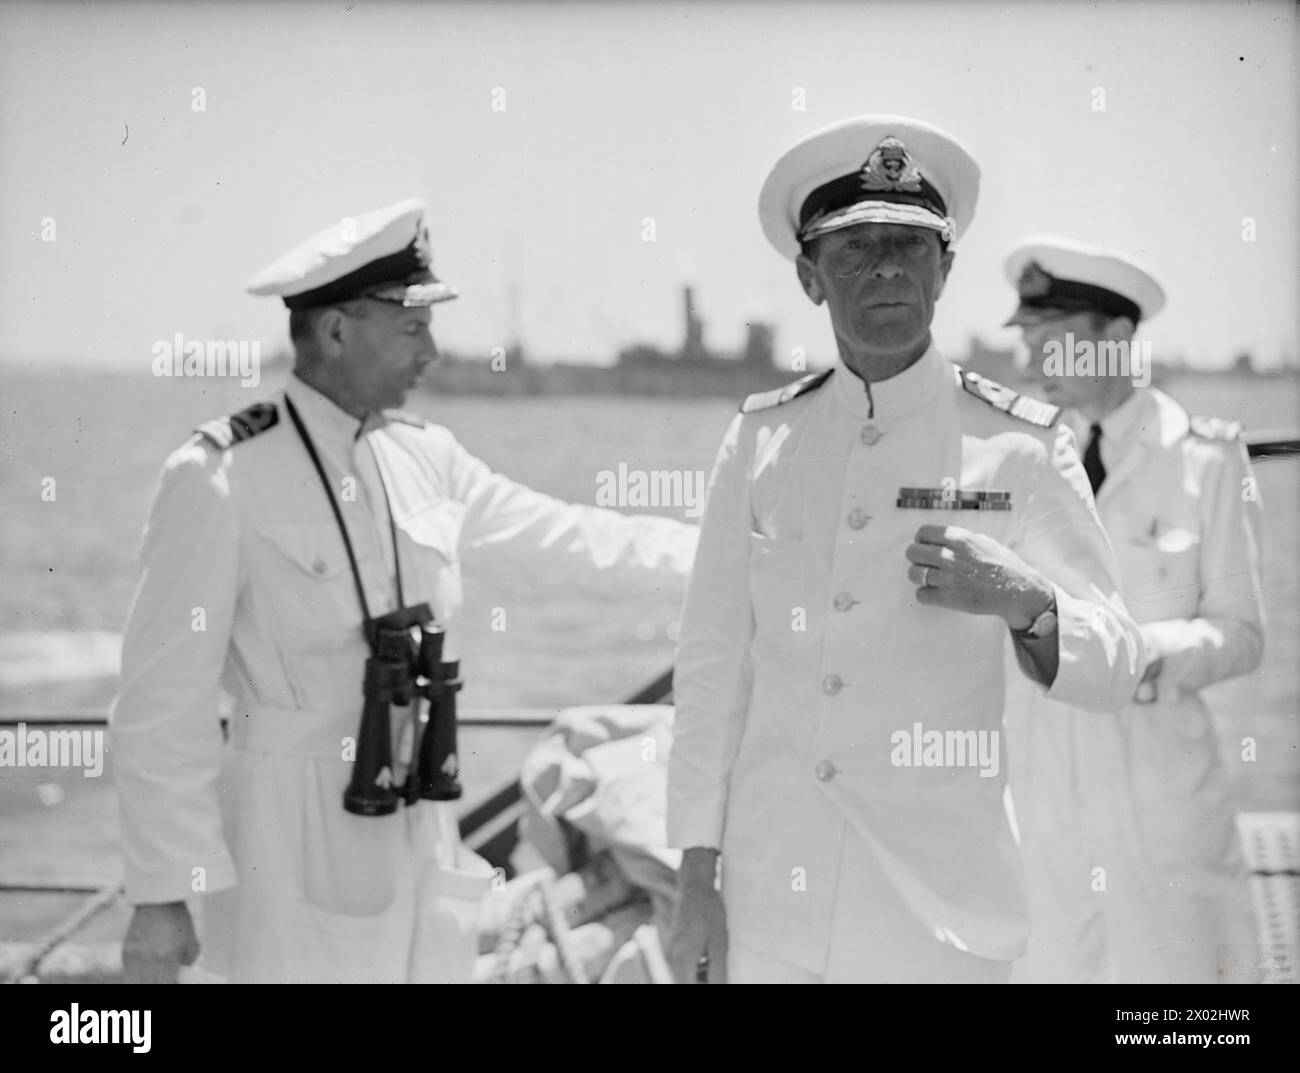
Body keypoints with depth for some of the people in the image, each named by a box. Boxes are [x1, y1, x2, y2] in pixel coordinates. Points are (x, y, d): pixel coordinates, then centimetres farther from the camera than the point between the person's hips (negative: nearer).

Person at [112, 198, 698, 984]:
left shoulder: (423, 458, 6)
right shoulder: (222, 479, -13)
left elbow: (572, 543, 15)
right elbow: (164, 698, -12)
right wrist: (160, 895, -12)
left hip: (422, 840, 6)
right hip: (297, 852, -6)